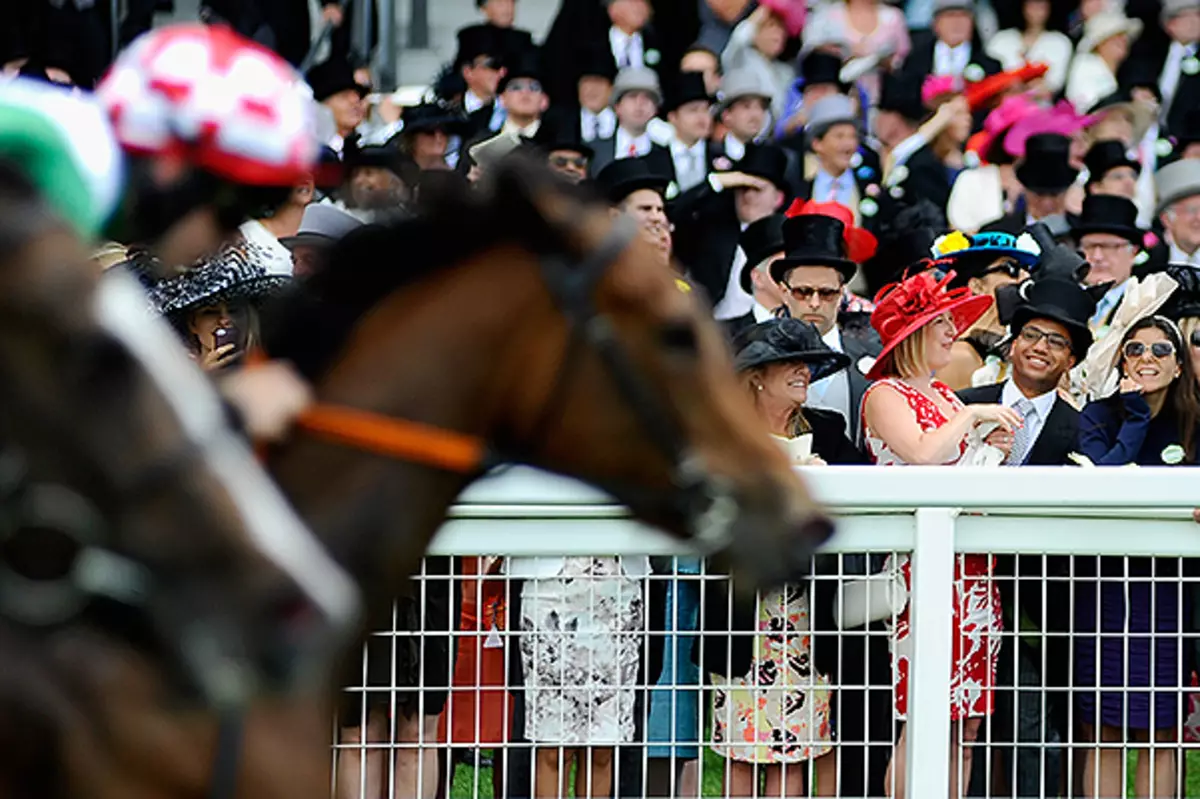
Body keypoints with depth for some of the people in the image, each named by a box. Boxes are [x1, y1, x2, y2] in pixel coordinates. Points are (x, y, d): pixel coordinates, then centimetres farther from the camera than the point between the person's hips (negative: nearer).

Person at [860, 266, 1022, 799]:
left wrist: (995, 451, 2)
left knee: (967, 720, 4)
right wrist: (973, 416, -8)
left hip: (970, 569, 8)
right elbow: (923, 453, -20)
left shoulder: (945, 397, 20)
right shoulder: (884, 395, -3)